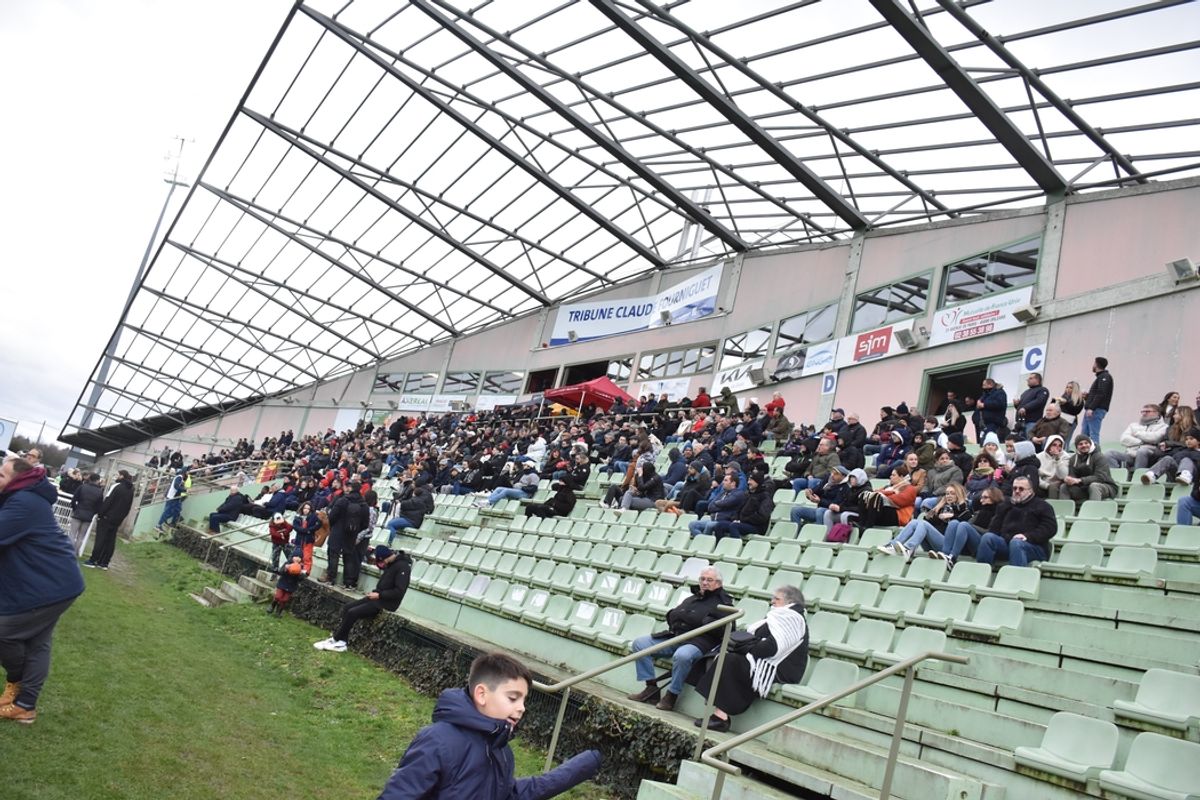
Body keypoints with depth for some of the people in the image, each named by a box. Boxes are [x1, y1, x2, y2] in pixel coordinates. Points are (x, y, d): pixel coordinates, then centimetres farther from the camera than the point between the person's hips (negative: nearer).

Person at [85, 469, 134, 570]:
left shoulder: (117, 486, -12)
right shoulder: (130, 490, 9)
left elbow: (107, 501, -16)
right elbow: (128, 507, 12)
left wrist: (100, 514, -10)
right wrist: (121, 517, 16)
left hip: (106, 517, -6)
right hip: (117, 520, 6)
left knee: (100, 539, -1)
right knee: (110, 541, 9)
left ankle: (93, 561, 0)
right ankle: (104, 563, 11)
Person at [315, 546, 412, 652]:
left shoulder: (402, 566, -21)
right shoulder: (391, 562, 5)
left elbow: (399, 592, -25)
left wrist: (379, 595, -19)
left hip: (386, 604, -10)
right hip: (378, 598, 10)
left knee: (352, 613, -15)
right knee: (346, 608, 2)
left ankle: (336, 640, 2)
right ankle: (341, 643, -3)